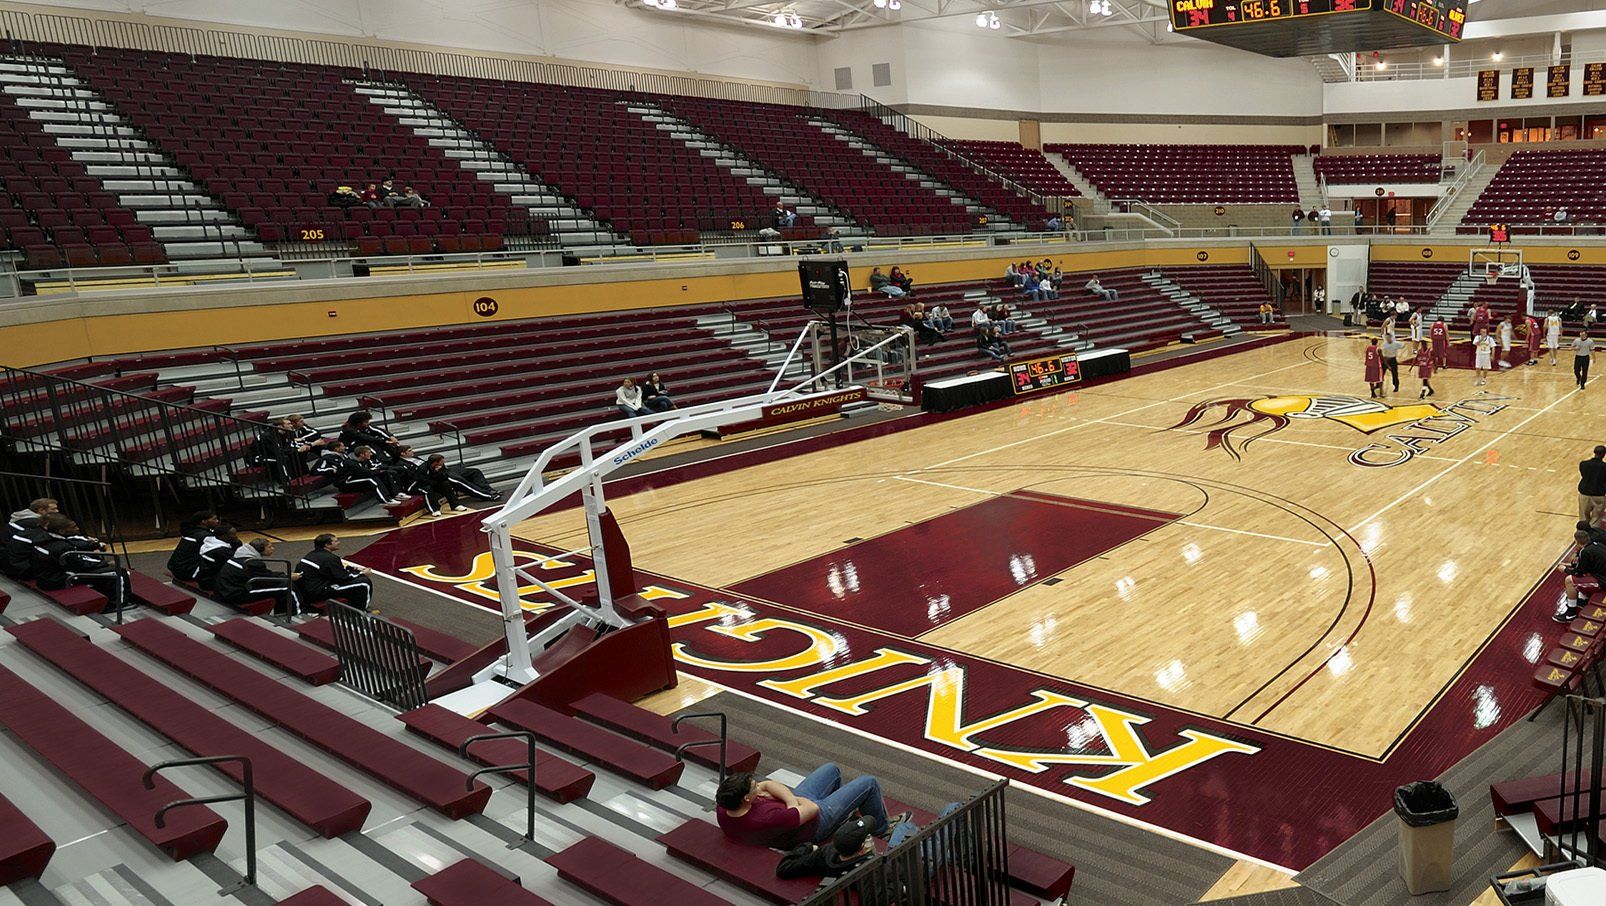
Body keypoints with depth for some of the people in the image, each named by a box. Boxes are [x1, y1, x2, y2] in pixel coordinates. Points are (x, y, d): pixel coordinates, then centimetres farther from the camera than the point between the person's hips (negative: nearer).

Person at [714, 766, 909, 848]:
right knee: (868, 783, 5)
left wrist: (789, 799, -25)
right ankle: (882, 827, 34)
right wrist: (793, 800, -16)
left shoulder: (722, 809, -23)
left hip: (792, 805, 7)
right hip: (816, 820, -7)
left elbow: (767, 784, -12)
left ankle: (845, 811, 51)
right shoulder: (767, 820, -46)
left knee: (832, 769, 25)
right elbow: (813, 808, -33)